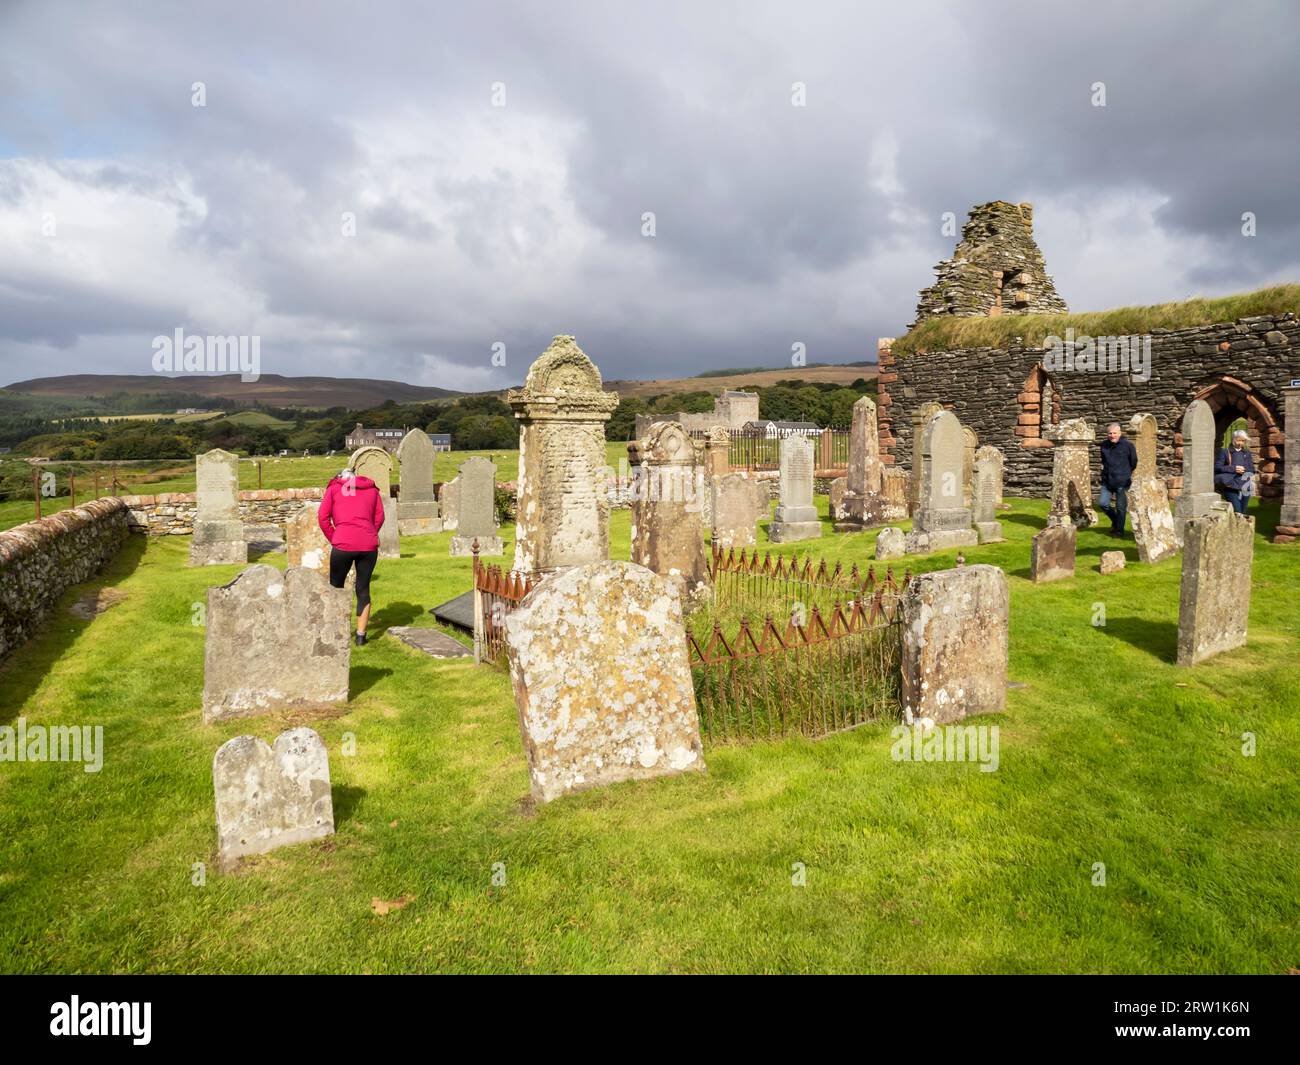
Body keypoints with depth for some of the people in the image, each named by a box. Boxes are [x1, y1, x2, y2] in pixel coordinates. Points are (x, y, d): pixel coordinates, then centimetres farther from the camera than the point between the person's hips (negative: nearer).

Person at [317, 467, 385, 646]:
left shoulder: (334, 488, 14)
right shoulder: (372, 489, 19)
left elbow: (323, 517, 3)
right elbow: (379, 517, 9)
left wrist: (333, 540, 10)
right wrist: (368, 537, 13)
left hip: (343, 544, -2)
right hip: (369, 545, 2)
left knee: (336, 586, 15)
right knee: (363, 589, 10)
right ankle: (361, 635, 10)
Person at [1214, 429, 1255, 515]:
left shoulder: (1247, 453, 19)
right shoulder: (1225, 451, 5)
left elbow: (1252, 470, 12)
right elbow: (1217, 468, -5)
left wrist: (1244, 470, -9)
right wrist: (1233, 468, -16)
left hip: (1245, 487, 4)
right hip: (1231, 487, -4)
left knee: (1243, 511, 5)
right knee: (1237, 511, -17)